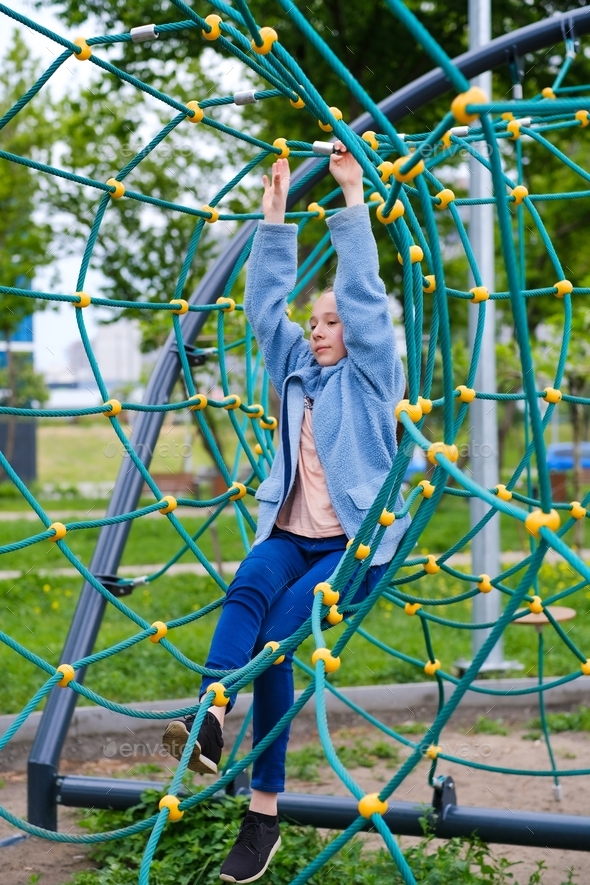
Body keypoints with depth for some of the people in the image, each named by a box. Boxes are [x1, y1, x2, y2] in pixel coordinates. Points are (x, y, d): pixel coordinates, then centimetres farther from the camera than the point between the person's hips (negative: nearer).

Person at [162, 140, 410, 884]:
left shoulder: (370, 374, 2)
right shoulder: (297, 367, 17)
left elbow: (364, 293, -9)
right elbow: (266, 301, 9)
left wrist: (353, 201, -11)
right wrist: (275, 217, 4)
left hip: (354, 543, -4)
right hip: (289, 533, 4)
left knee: (276, 635, -25)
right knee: (246, 591, -31)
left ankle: (264, 812, -22)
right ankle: (209, 723, -54)